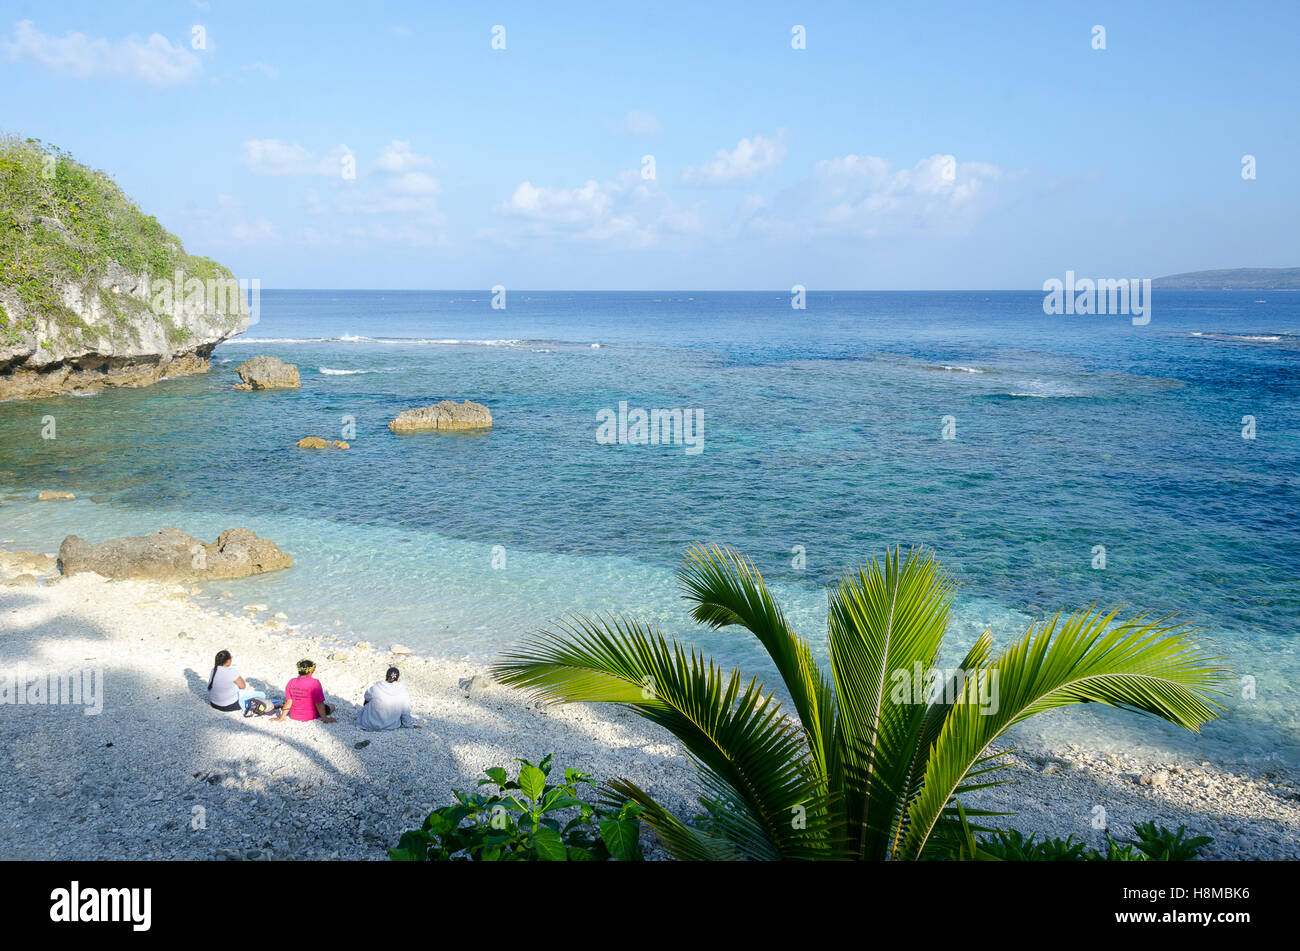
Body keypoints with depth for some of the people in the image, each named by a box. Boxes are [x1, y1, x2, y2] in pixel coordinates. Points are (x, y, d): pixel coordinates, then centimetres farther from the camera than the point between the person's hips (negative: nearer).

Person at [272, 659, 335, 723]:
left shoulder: (291, 682, -9)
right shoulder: (314, 683, -21)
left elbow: (288, 702, -8)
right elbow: (319, 703, -19)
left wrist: (280, 719, -1)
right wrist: (325, 719, -10)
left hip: (294, 716, 5)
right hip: (310, 716, -5)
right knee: (331, 707, 16)